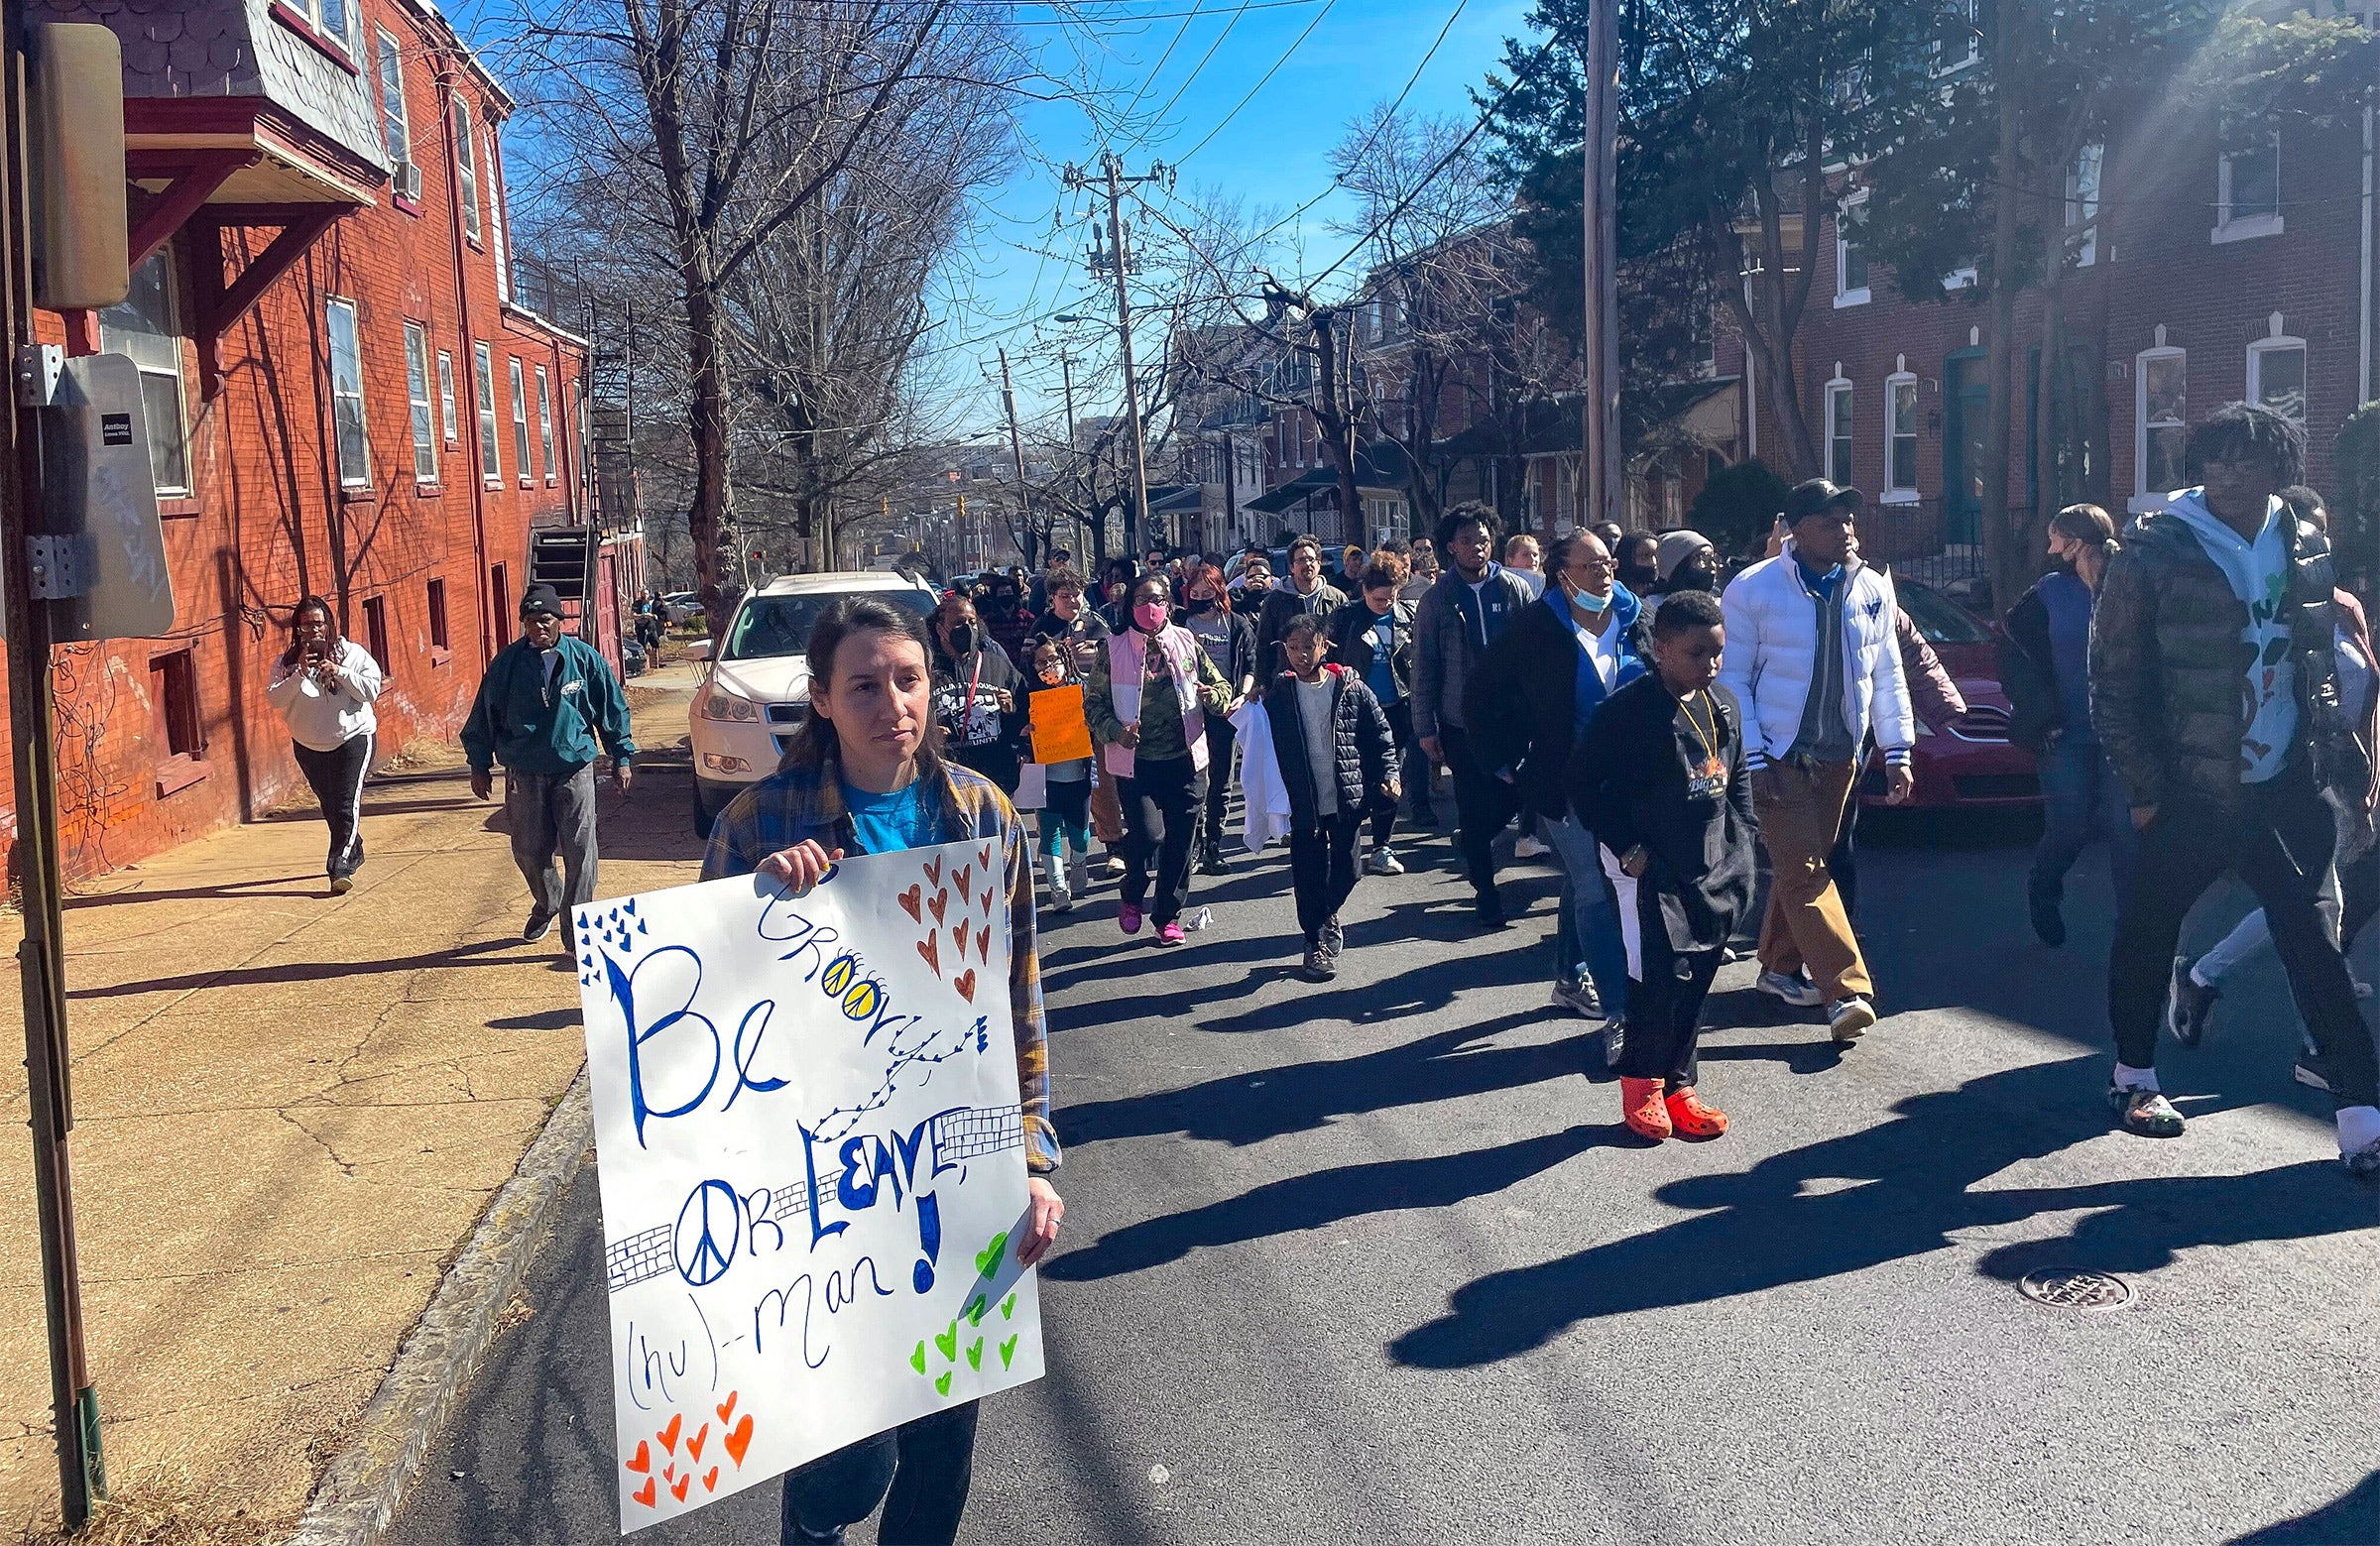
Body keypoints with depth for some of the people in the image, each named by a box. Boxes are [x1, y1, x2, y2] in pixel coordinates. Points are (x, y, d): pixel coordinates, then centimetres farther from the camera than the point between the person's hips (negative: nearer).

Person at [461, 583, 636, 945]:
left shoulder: (584, 658, -2)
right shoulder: (507, 663, 0)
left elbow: (613, 709, 6)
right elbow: (483, 715, 9)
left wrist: (623, 758, 5)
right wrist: (479, 765, 10)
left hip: (574, 769, -2)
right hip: (524, 774, 2)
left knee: (579, 851, -8)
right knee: (528, 851, 10)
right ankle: (546, 904, 39)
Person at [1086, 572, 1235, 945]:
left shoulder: (1187, 644, 7)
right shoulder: (1114, 650, 1)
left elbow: (1222, 689, 12)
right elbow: (1094, 703, 2)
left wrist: (1212, 695, -12)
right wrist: (1116, 730, -15)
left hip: (1185, 760, 3)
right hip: (1136, 760, -2)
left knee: (1180, 841, 5)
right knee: (1148, 833, -15)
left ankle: (1168, 916, 23)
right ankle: (1132, 898, 15)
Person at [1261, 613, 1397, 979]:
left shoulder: (1350, 688, 0)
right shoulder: (1278, 693, 0)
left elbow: (1380, 734, 5)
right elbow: (1266, 745, 4)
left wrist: (1388, 774, -3)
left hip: (1348, 797, 1)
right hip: (1302, 802, -1)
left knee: (1346, 870, 9)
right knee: (1309, 873, 4)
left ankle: (1327, 915, 38)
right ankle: (1317, 940, 19)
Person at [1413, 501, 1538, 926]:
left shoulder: (1515, 590, 3)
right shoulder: (1437, 600, -1)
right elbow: (1423, 668, 0)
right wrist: (1426, 728, -3)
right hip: (1461, 720, -1)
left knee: (1513, 795, 2)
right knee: (1473, 808, 4)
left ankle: (1471, 842, 33)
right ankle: (1485, 893, 16)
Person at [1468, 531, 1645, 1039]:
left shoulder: (1632, 620, 1)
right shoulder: (1538, 628, -12)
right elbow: (1482, 690, -3)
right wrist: (1510, 758, -3)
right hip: (1561, 782, -5)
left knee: (1583, 882, 20)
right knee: (1596, 890, -11)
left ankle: (1571, 979, 39)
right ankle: (1619, 1015, -11)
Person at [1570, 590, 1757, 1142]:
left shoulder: (1724, 706, 7)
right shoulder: (1627, 710, -14)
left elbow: (1737, 780, 20)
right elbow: (1584, 784, -10)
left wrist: (1740, 843, 10)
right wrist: (1625, 847, -12)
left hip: (1713, 870, 6)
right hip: (1651, 869, -6)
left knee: (1696, 981, 10)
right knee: (1661, 978, -9)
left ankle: (1678, 1086, 21)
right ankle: (1642, 1082, 11)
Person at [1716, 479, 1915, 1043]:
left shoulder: (1872, 588, 5)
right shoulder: (1753, 589, -9)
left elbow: (1887, 675, 11)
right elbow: (1732, 679, -8)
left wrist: (1897, 751, 6)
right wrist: (1752, 758, -14)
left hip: (1838, 757, 5)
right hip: (1778, 757, -5)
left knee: (1802, 865, 13)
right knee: (1803, 871, -11)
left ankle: (1778, 967, 28)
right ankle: (1848, 991, -16)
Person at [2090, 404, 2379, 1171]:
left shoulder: (2305, 548, 5)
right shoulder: (2154, 552, -8)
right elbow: (2113, 682, -6)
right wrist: (2144, 790, -8)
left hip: (2286, 791, 3)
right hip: (2192, 793, -3)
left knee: (2313, 944, 3)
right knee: (2149, 930, 10)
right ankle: (2133, 1077, 31)